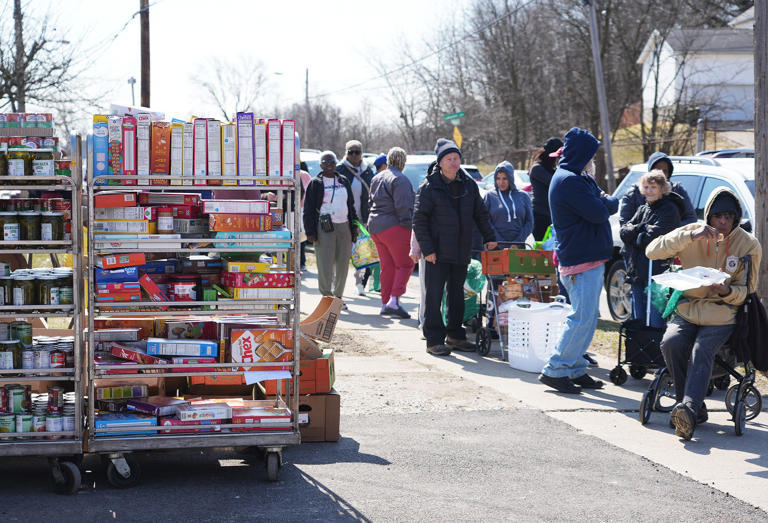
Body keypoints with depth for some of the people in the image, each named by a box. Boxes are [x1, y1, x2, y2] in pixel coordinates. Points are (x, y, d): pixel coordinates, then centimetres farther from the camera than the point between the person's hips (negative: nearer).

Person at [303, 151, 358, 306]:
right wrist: (310, 232, -9)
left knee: (343, 264, 6)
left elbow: (350, 205, 23)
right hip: (324, 228, -5)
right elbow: (308, 210, -1)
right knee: (325, 265, -8)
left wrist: (354, 226, 15)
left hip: (344, 227, 5)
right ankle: (327, 297, 0)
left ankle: (338, 296, 17)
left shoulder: (343, 181, 16)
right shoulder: (315, 183, 2)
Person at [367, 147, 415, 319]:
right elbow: (403, 207, -17)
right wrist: (410, 226, -12)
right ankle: (394, 301, -15)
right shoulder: (400, 180, -11)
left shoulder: (377, 178, 17)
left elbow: (371, 202, 22)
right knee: (405, 265, -3)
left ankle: (385, 304, 10)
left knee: (387, 266, 12)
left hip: (375, 227, 8)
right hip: (393, 227, -8)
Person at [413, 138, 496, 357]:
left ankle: (455, 336, 23)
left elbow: (480, 214, 17)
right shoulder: (429, 187, -8)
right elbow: (419, 220, -9)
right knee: (434, 295, -4)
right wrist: (427, 248, -14)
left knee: (457, 294, 13)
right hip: (437, 253, -5)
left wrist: (489, 237, 6)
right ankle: (434, 340, 0)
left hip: (461, 252, 5)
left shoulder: (469, 185, 8)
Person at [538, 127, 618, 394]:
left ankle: (575, 370, 17)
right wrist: (606, 202, 0)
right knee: (582, 318, -10)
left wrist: (604, 202, -2)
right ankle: (555, 370, -7)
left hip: (591, 259, 11)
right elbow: (598, 213, -20)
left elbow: (610, 205, 18)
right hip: (581, 261, -11)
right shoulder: (570, 181, -16)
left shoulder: (580, 179, 18)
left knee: (588, 317, 12)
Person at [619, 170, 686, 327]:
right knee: (638, 320, 12)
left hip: (657, 273, -8)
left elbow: (653, 239, -16)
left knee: (656, 323, -10)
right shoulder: (642, 209, 19)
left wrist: (634, 237, 1)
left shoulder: (669, 210, -6)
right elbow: (624, 232, 6)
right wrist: (642, 228, -10)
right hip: (637, 273, 8)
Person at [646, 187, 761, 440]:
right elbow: (652, 251, -9)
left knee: (702, 351, -31)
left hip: (721, 315, -2)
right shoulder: (693, 233, 3)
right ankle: (696, 409, -15)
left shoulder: (749, 245, 2)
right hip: (687, 309, 2)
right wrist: (690, 236, -21)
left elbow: (745, 291, 5)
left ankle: (689, 408, -47)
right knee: (671, 343, -27)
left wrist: (727, 291, -19)